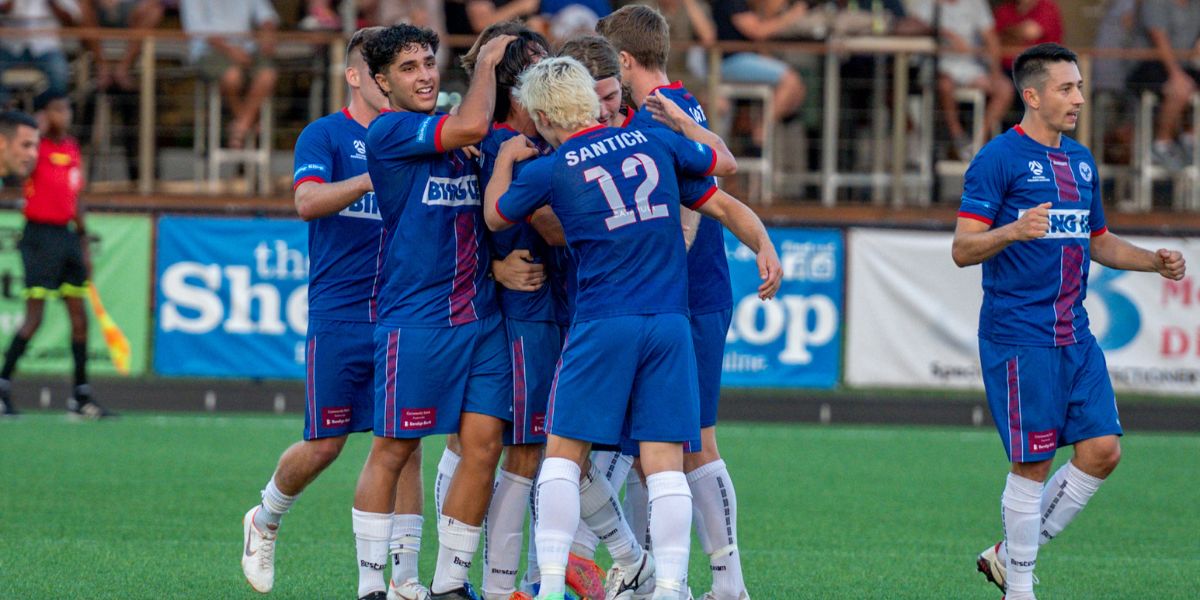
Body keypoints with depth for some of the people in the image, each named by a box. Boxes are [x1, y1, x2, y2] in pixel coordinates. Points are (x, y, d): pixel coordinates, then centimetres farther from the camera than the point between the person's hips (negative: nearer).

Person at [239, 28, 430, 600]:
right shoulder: (325, 135, -3)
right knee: (323, 446, 0)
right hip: (338, 313, -4)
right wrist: (377, 176, -31)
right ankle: (264, 522, 28)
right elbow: (307, 201, -19)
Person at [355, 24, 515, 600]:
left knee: (483, 443, 1)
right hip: (415, 319, -6)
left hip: (481, 312, 6)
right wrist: (487, 62, -5)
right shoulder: (389, 131, -7)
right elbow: (472, 125, -20)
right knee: (394, 449, -1)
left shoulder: (453, 131, 14)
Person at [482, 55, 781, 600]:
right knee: (664, 462, 0)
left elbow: (495, 216, 21)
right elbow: (723, 163, 20)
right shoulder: (653, 142, 7)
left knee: (563, 455, 5)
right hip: (670, 323, 3)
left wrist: (505, 159, 32)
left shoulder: (549, 172, -1)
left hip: (601, 325, -3)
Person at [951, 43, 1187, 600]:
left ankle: (1010, 554, 16)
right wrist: (1014, 231, -32)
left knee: (1102, 450, 2)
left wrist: (1153, 261, 11)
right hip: (1019, 338, -7)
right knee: (1032, 466, -4)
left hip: (1075, 337, 7)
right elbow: (962, 249, -14)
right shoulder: (999, 158, -9)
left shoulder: (1081, 161, 15)